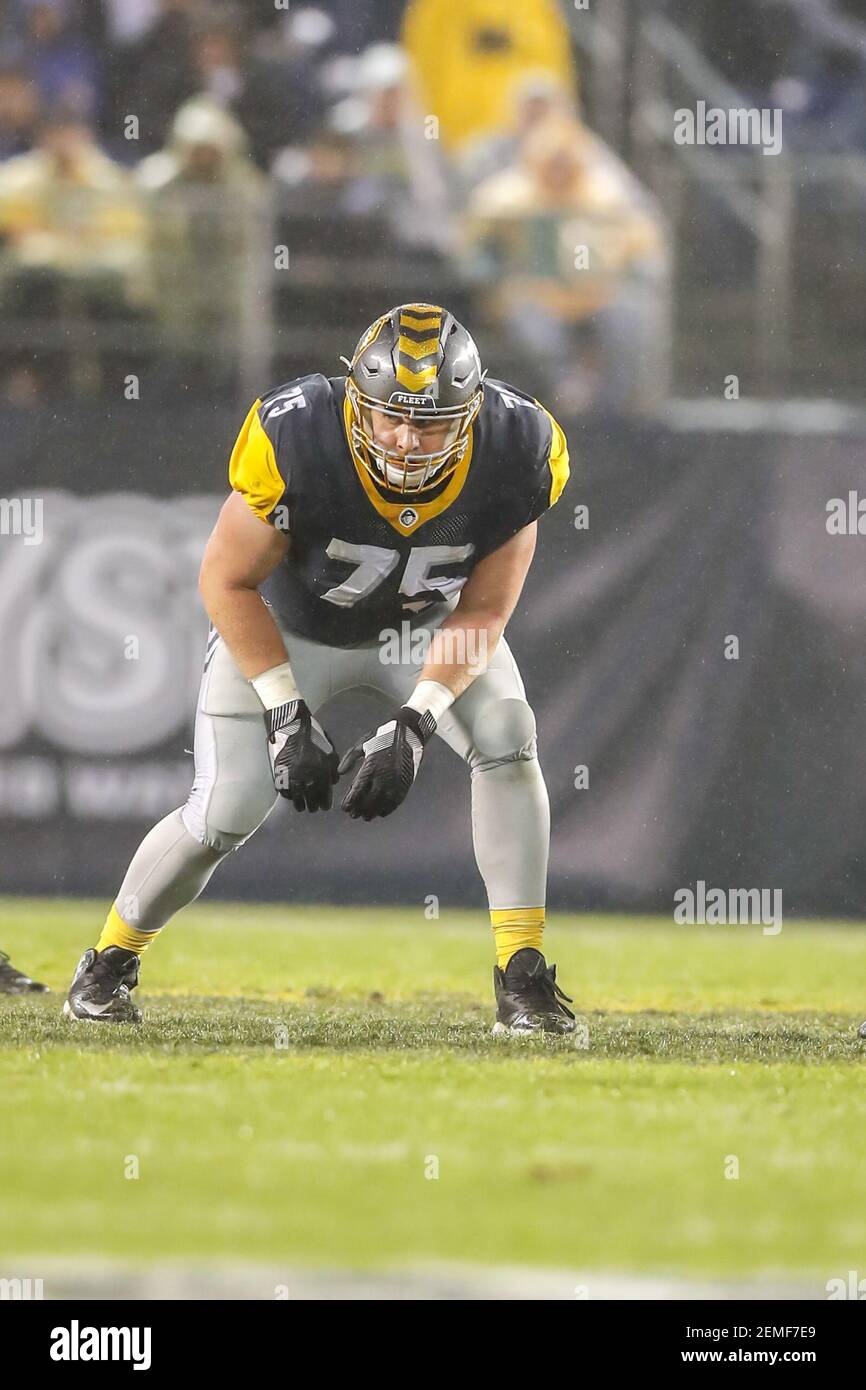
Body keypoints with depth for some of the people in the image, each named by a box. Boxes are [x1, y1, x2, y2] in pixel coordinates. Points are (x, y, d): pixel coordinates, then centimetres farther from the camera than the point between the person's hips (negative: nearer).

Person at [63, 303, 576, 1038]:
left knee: (506, 737, -22)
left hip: (426, 624, 2)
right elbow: (228, 582, -21)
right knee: (228, 810, -11)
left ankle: (522, 976, -14)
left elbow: (483, 612, -17)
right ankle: (111, 962, 15)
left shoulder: (513, 456, -29)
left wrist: (414, 723, -27)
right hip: (287, 623, -2)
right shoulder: (297, 443, -36)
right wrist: (287, 713, -25)